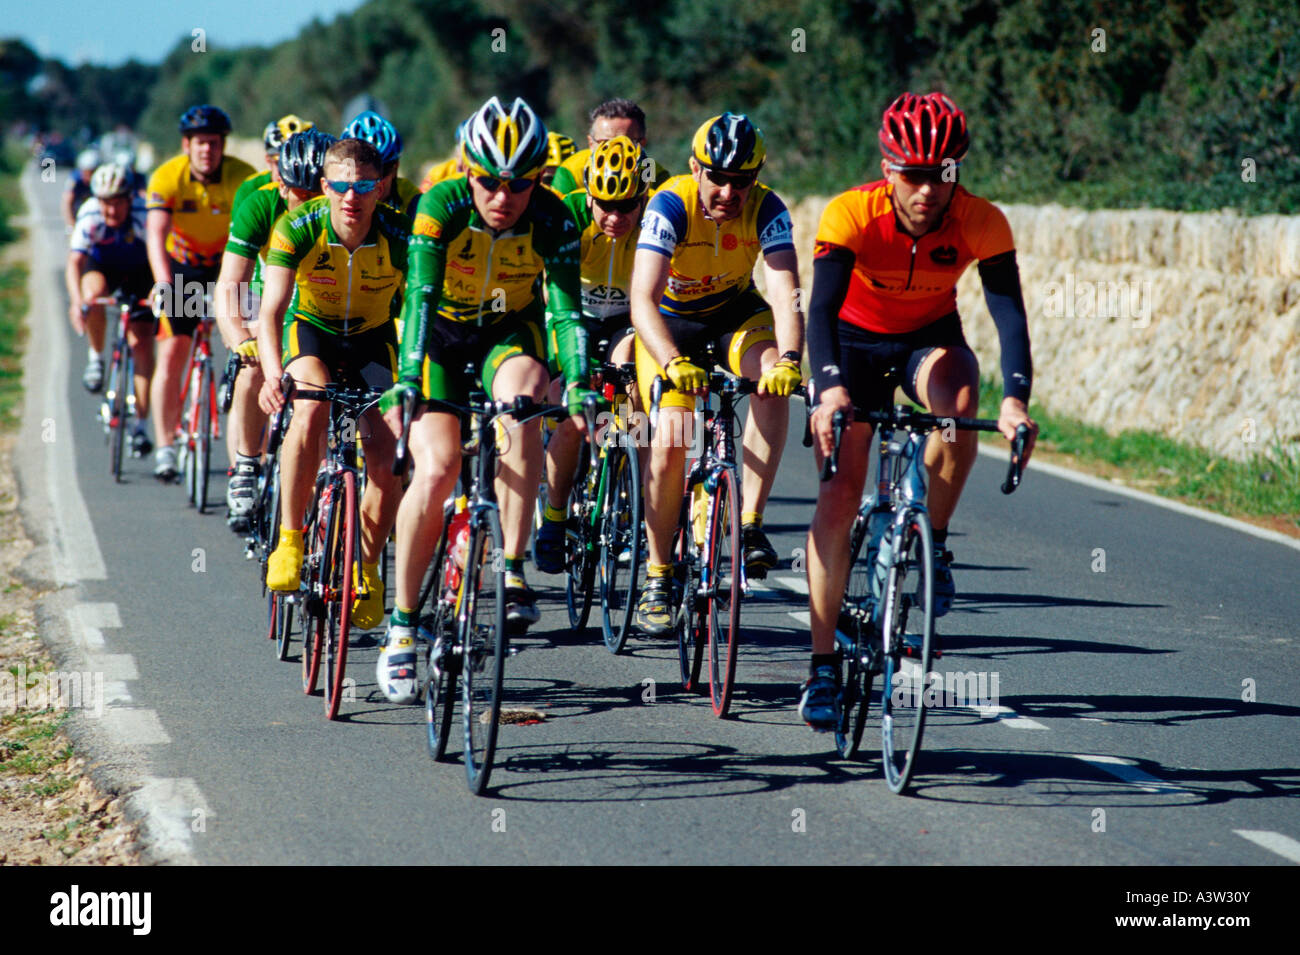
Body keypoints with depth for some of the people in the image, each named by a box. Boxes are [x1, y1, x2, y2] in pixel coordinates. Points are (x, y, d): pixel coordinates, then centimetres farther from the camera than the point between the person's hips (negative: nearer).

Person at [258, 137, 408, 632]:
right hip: (310, 331, -1)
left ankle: (367, 570, 11)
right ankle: (289, 541, -23)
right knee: (311, 406, -34)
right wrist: (273, 376, -50)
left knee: (385, 459, -15)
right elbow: (271, 310, -33)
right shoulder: (298, 227, -27)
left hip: (373, 339, 1)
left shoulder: (401, 236, -26)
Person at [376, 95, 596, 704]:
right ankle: (402, 625, -3)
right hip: (440, 333, -1)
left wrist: (578, 382, -45)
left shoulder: (552, 220, -23)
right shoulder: (441, 206, -26)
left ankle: (513, 569, -28)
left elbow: (566, 309, -28)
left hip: (509, 332, 1)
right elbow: (419, 297, -33)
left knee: (521, 390, -34)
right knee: (435, 470, -17)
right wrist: (408, 379, -47)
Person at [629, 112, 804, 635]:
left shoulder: (767, 209, -24)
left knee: (773, 382, -31)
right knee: (669, 443, -18)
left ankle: (750, 524, -26)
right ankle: (657, 579, -1)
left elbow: (785, 295, -35)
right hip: (670, 321, -2)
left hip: (736, 311, 2)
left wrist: (789, 358, -55)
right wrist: (673, 362, -58)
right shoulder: (670, 205, -30)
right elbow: (642, 300, -40)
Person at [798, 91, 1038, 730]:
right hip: (856, 339, -1)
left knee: (959, 407, -34)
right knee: (840, 492, -13)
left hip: (930, 339, 1)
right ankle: (823, 665, -7)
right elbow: (823, 308, -38)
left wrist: (1015, 399, -51)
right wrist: (829, 387, -57)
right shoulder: (851, 214, -30)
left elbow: (1009, 312, -34)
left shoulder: (981, 223, -26)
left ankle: (934, 544, -8)